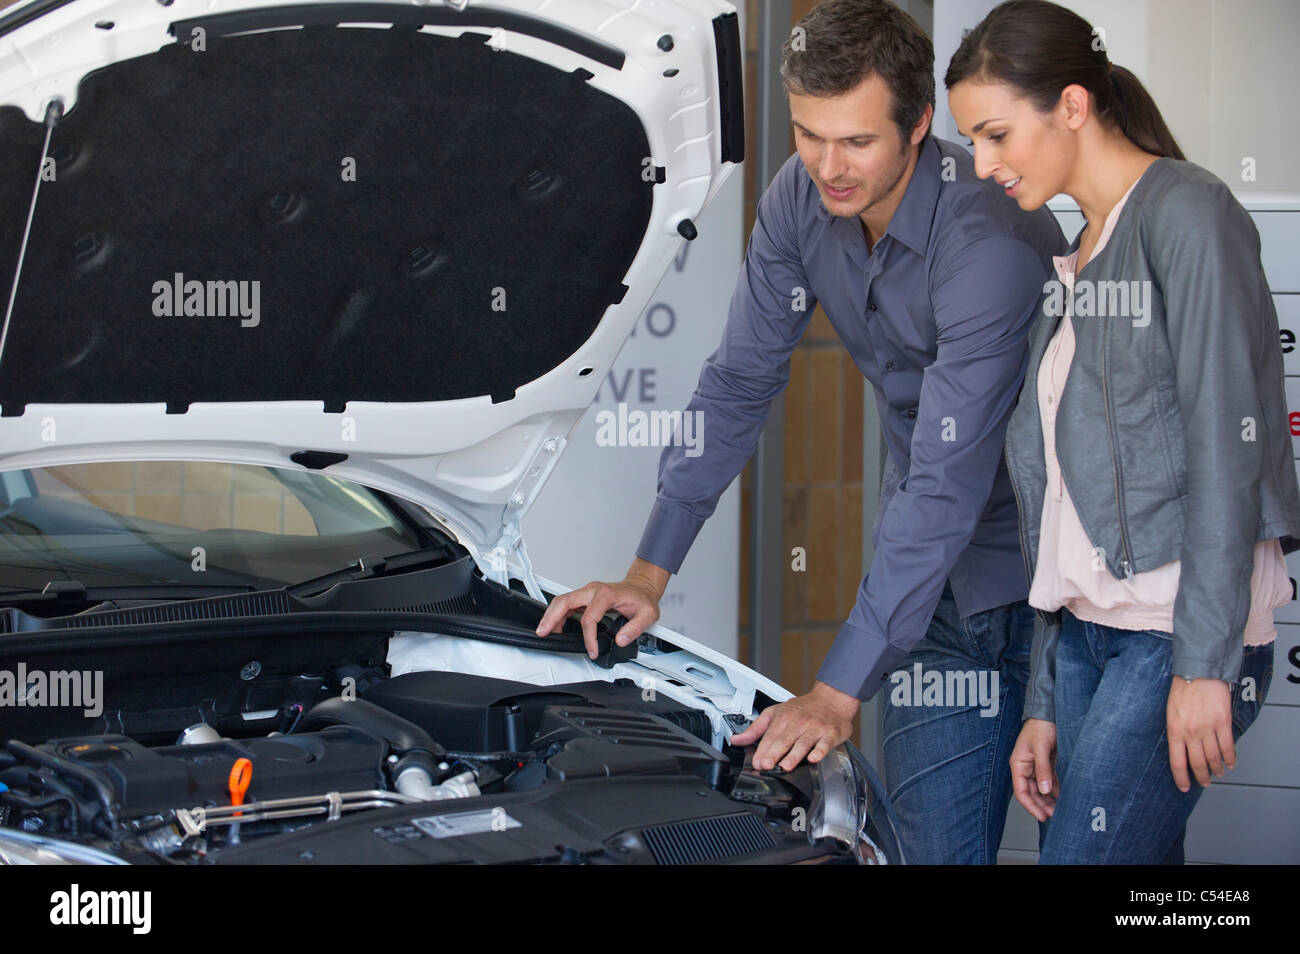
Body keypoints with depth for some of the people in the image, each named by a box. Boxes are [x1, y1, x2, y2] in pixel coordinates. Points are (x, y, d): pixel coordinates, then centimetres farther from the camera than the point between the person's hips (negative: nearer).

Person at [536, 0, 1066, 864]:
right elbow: (739, 383, 2)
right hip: (931, 547, 6)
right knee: (927, 829, 5)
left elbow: (946, 487, -31)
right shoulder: (800, 201, -7)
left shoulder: (990, 245, -29)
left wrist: (840, 690, -33)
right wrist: (650, 572, -3)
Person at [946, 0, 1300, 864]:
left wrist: (1206, 664, -17)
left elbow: (1228, 450, -13)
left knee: (1083, 855, -12)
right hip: (1087, 632, 8)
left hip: (1182, 633, -8)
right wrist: (1044, 703, 15)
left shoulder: (1188, 216, -6)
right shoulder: (1072, 267, 18)